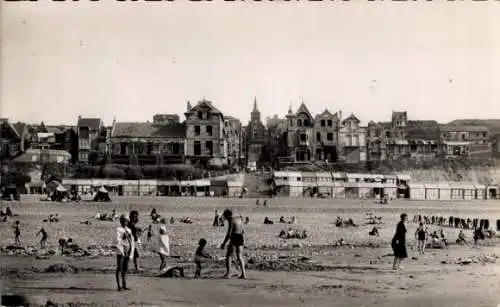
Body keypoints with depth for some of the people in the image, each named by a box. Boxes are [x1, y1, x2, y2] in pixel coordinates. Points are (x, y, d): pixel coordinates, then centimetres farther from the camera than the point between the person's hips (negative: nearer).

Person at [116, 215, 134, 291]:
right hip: (121, 251, -6)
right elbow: (118, 240, -14)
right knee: (119, 268, -3)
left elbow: (132, 240, 15)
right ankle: (119, 286, -2)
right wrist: (122, 250, -21)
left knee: (125, 268, 10)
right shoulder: (119, 229, -5)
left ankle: (124, 285, 16)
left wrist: (131, 253, 7)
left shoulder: (129, 230, 16)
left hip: (128, 251, 7)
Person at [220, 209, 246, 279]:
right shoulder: (239, 220, 14)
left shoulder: (231, 221, -12)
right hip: (240, 240, 8)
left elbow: (228, 234, -17)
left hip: (234, 240, -8)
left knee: (228, 256, 2)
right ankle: (243, 274, 3)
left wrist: (223, 244, -12)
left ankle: (227, 274, -3)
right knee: (239, 257, 11)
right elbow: (243, 231, 21)